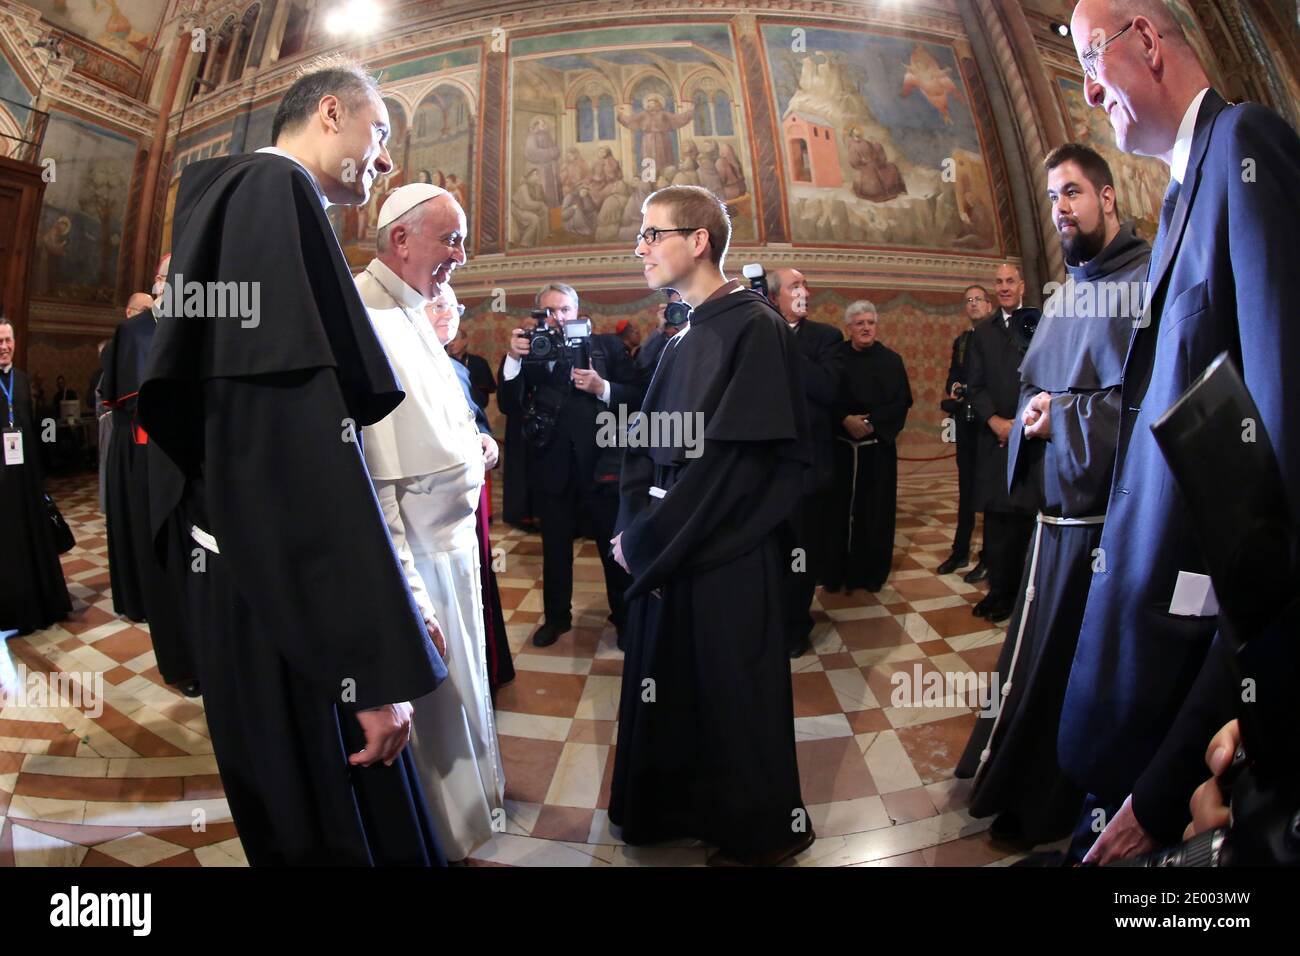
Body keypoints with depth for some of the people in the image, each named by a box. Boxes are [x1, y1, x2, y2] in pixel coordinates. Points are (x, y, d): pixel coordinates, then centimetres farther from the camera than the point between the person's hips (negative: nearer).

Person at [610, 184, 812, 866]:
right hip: (668, 554, 8)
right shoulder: (683, 339, 11)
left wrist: (646, 538, -15)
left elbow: (728, 461, -21)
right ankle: (680, 809, 41)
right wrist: (635, 527, -3)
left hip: (729, 561, -7)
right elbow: (645, 444, 11)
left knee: (733, 699, 8)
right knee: (669, 690, 18)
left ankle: (763, 833, 31)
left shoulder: (753, 328, -15)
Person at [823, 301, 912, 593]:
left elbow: (902, 402, -1)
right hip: (840, 446, -1)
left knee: (874, 509, 3)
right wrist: (845, 420, -17)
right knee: (839, 509, 0)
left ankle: (871, 572, 14)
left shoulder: (891, 360, 5)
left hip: (878, 447, 1)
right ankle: (836, 572, 10)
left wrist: (872, 423, -14)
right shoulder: (835, 357, 2)